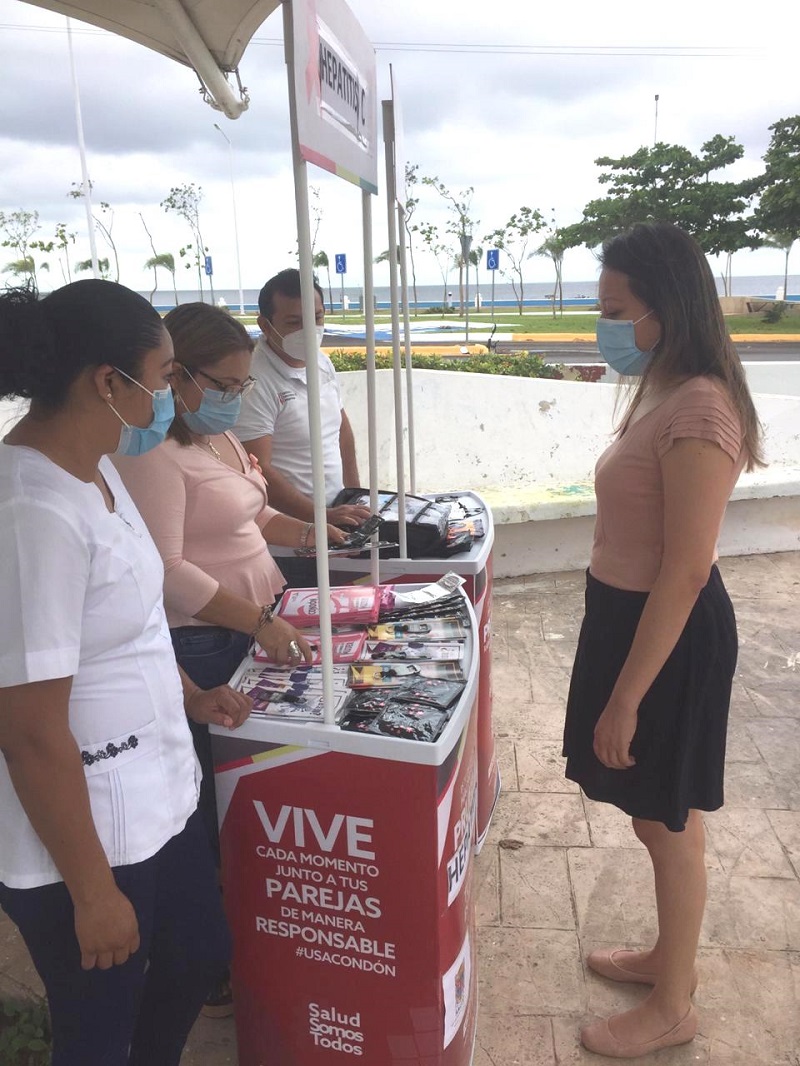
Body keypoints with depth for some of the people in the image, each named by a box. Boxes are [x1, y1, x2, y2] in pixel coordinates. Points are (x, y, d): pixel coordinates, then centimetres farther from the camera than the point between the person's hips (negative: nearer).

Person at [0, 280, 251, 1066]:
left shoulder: (90, 468, 1)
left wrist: (186, 695, 14)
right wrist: (91, 892, -17)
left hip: (154, 798, 9)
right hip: (80, 833, -8)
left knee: (199, 956, 27)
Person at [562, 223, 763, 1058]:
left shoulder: (698, 411, -24)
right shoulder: (664, 394, 7)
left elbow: (684, 574, -25)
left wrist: (626, 697, -21)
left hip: (669, 638, -9)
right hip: (629, 616, 9)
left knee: (668, 824, 10)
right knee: (653, 818, 24)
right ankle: (668, 957, 46)